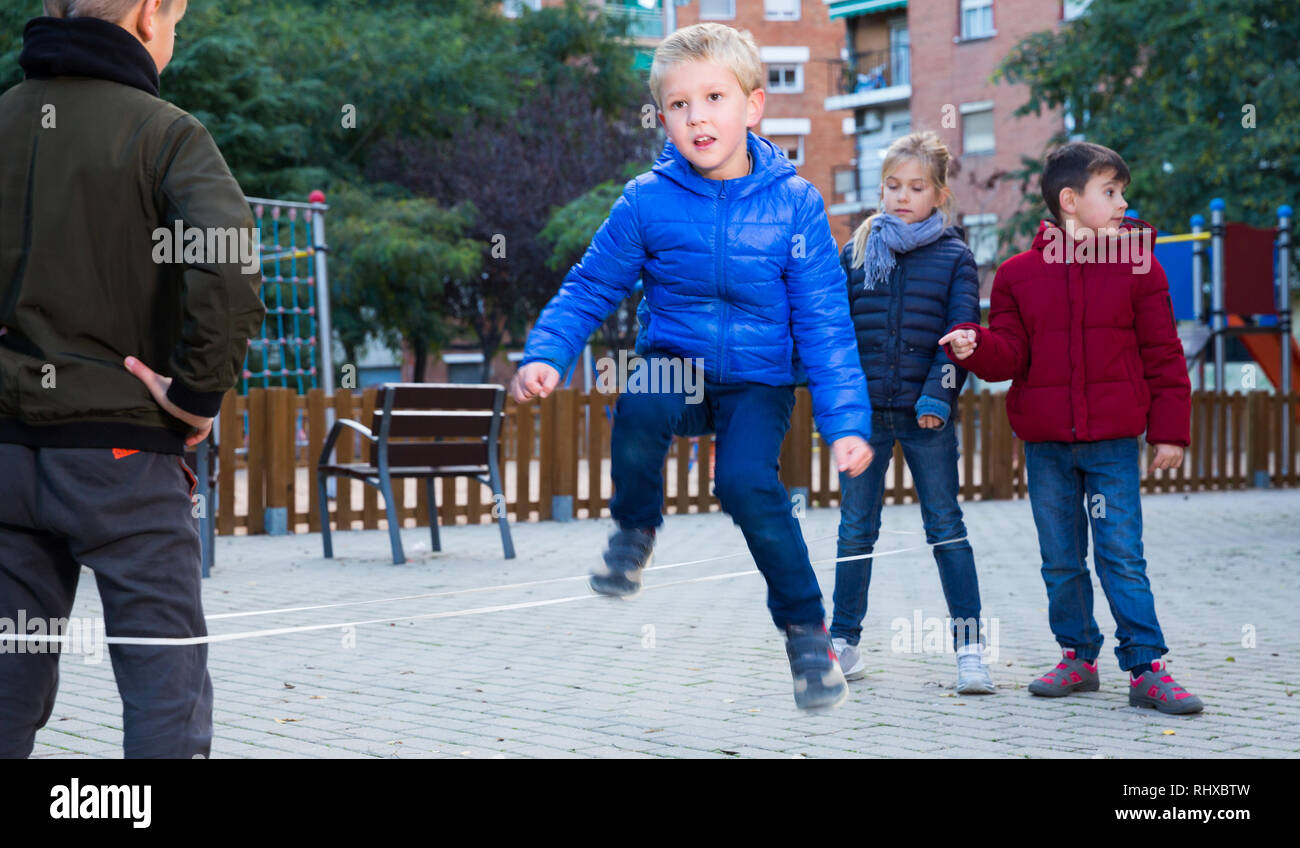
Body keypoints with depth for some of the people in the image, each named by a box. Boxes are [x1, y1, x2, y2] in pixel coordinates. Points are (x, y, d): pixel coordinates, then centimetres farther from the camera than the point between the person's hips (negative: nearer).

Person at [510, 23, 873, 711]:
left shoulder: (794, 202, -9)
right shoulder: (646, 201, -7)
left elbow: (824, 321, -8)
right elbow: (590, 288, 2)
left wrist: (845, 419, -15)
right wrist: (546, 355, -14)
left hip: (758, 381, -1)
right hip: (676, 363, 1)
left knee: (747, 482, -28)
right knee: (640, 403, -35)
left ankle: (806, 629, -4)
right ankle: (635, 530, -5)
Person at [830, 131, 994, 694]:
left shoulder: (954, 258, 2)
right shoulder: (856, 253, 8)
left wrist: (938, 394, -16)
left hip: (926, 414, -2)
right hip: (863, 412, 2)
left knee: (946, 527, 2)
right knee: (856, 530, 8)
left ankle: (969, 647, 5)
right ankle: (843, 642, 17)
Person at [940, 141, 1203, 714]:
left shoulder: (1137, 267, 2)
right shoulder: (1019, 273, 4)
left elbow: (1163, 356, 2)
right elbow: (1010, 354, 2)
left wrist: (1170, 431, -1)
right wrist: (974, 347, -20)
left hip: (1113, 442, -2)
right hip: (1046, 444, 2)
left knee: (1121, 557, -4)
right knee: (1061, 561, 10)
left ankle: (1146, 668, 3)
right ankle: (1078, 656, 25)